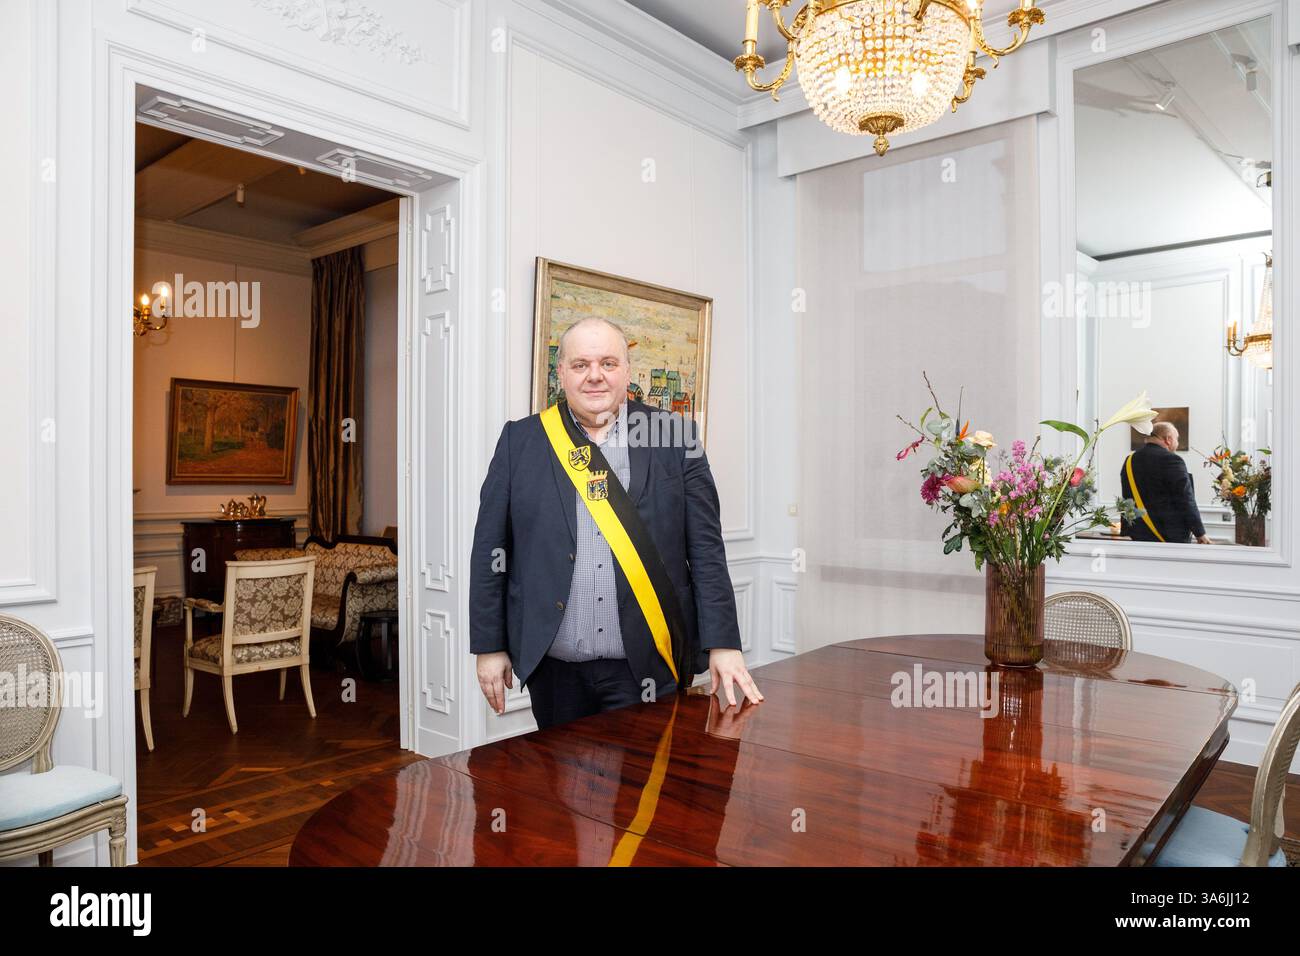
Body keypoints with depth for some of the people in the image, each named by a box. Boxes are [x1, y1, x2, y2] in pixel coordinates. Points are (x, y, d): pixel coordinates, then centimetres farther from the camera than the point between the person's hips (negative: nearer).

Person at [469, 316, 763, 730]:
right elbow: (490, 551, 4)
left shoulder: (674, 437, 2)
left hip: (648, 666, -1)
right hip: (554, 668, 1)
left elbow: (706, 548, 0)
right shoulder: (521, 440, 4)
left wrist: (722, 645, -5)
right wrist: (490, 646, 2)